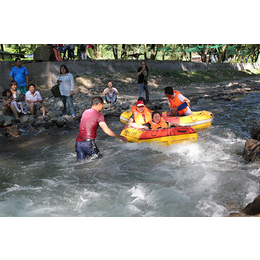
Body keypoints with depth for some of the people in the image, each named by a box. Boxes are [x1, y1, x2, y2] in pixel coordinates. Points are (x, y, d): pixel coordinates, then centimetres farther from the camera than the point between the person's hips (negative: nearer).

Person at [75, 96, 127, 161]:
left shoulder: (85, 112, 17)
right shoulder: (99, 115, -3)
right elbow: (106, 130, -10)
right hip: (88, 142, -6)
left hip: (78, 142, 6)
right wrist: (120, 137, -2)